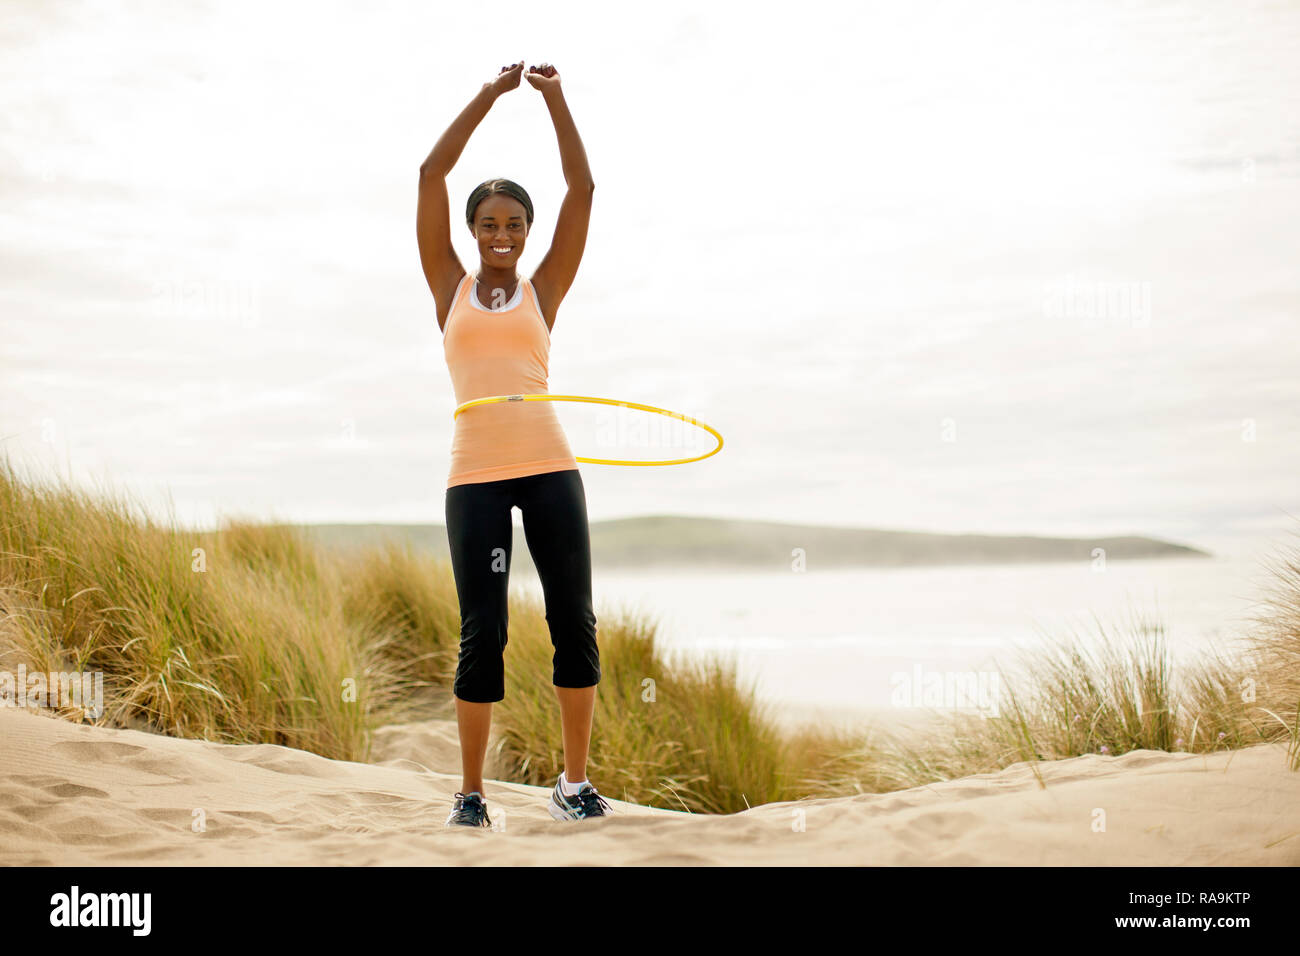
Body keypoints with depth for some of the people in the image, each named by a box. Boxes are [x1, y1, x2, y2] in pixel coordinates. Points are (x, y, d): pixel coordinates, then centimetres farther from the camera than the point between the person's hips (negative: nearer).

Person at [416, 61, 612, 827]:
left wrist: (556, 100, 5)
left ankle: (576, 781, 11)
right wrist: (490, 95, 7)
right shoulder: (450, 287, 13)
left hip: (549, 465, 1)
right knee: (482, 635, -4)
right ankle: (471, 790, 8)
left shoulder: (543, 291, 13)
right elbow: (431, 175, 8)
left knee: (575, 623, -1)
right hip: (475, 473, -1)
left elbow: (583, 189, 7)